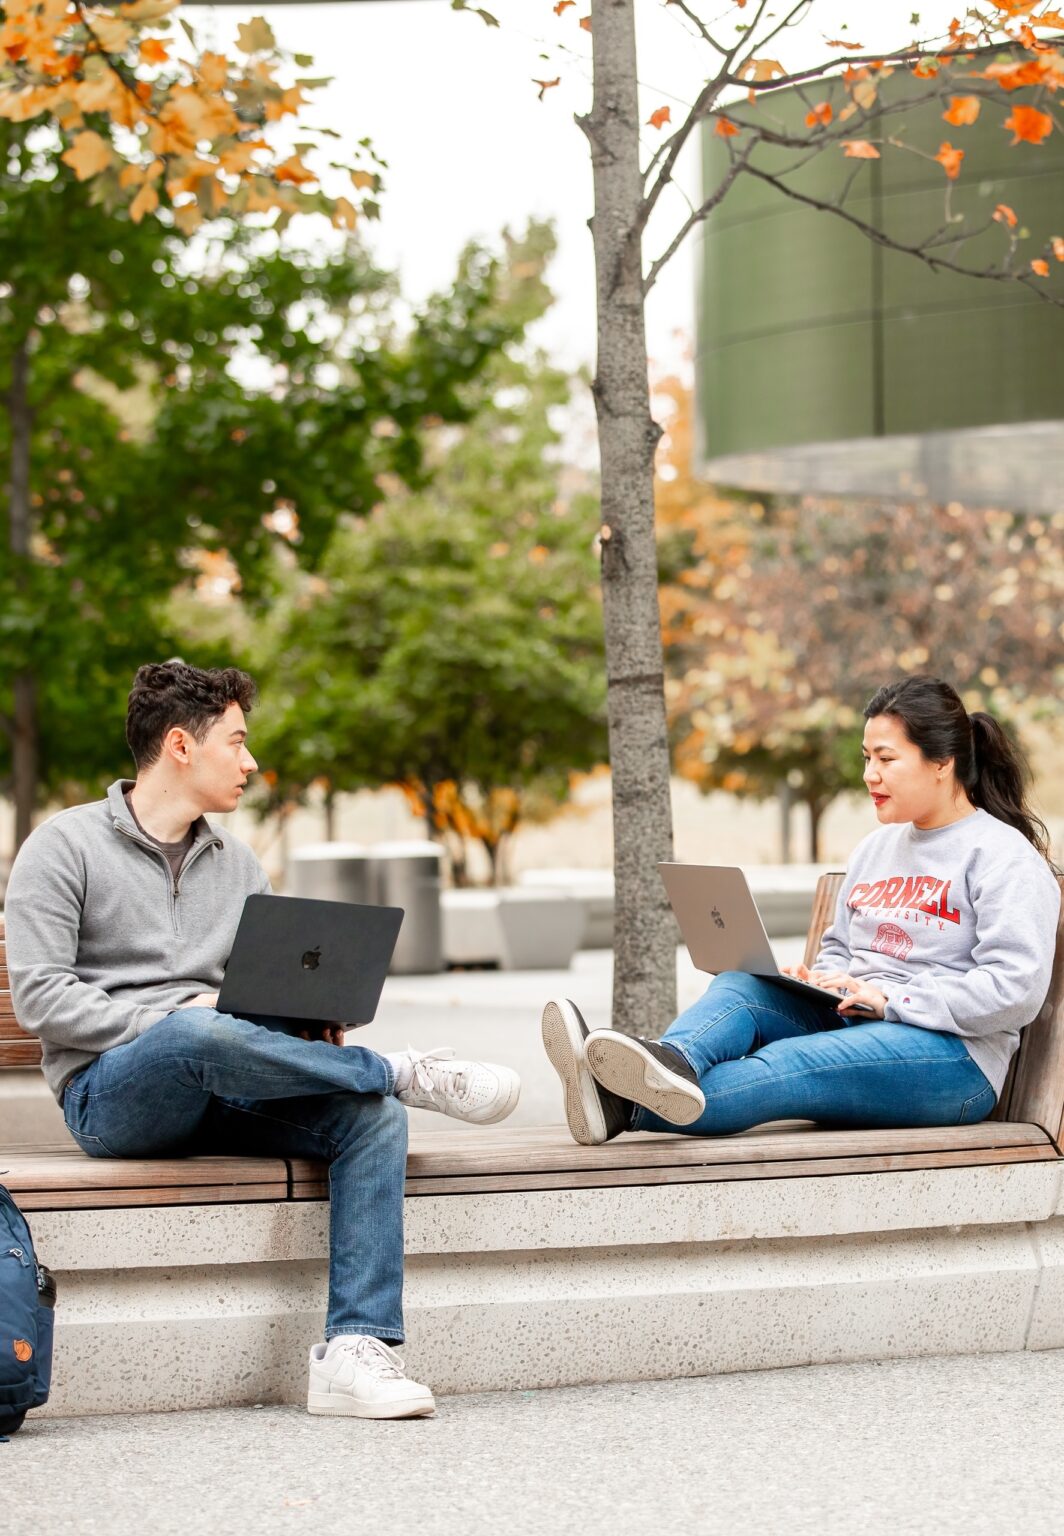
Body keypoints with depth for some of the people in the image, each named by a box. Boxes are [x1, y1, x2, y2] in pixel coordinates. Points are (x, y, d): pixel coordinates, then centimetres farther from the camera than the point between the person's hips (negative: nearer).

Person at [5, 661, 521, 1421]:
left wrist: (312, 1023, -5)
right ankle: (409, 1073, -21)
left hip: (221, 1095, 6)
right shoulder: (67, 847, 1)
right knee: (199, 1032, -40)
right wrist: (169, 1016, -19)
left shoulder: (239, 864, 20)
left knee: (373, 1116, -23)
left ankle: (357, 1348, -32)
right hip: (111, 1092, -6)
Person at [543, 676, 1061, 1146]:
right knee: (740, 985, -20)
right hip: (851, 1024, 7)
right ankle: (671, 1060, -54)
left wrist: (888, 998, -19)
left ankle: (627, 1108, -57)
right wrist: (819, 980, 4)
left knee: (792, 1064, -33)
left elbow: (1016, 989, -16)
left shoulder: (1003, 856, -4)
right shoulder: (876, 847, 22)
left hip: (951, 1055, -7)